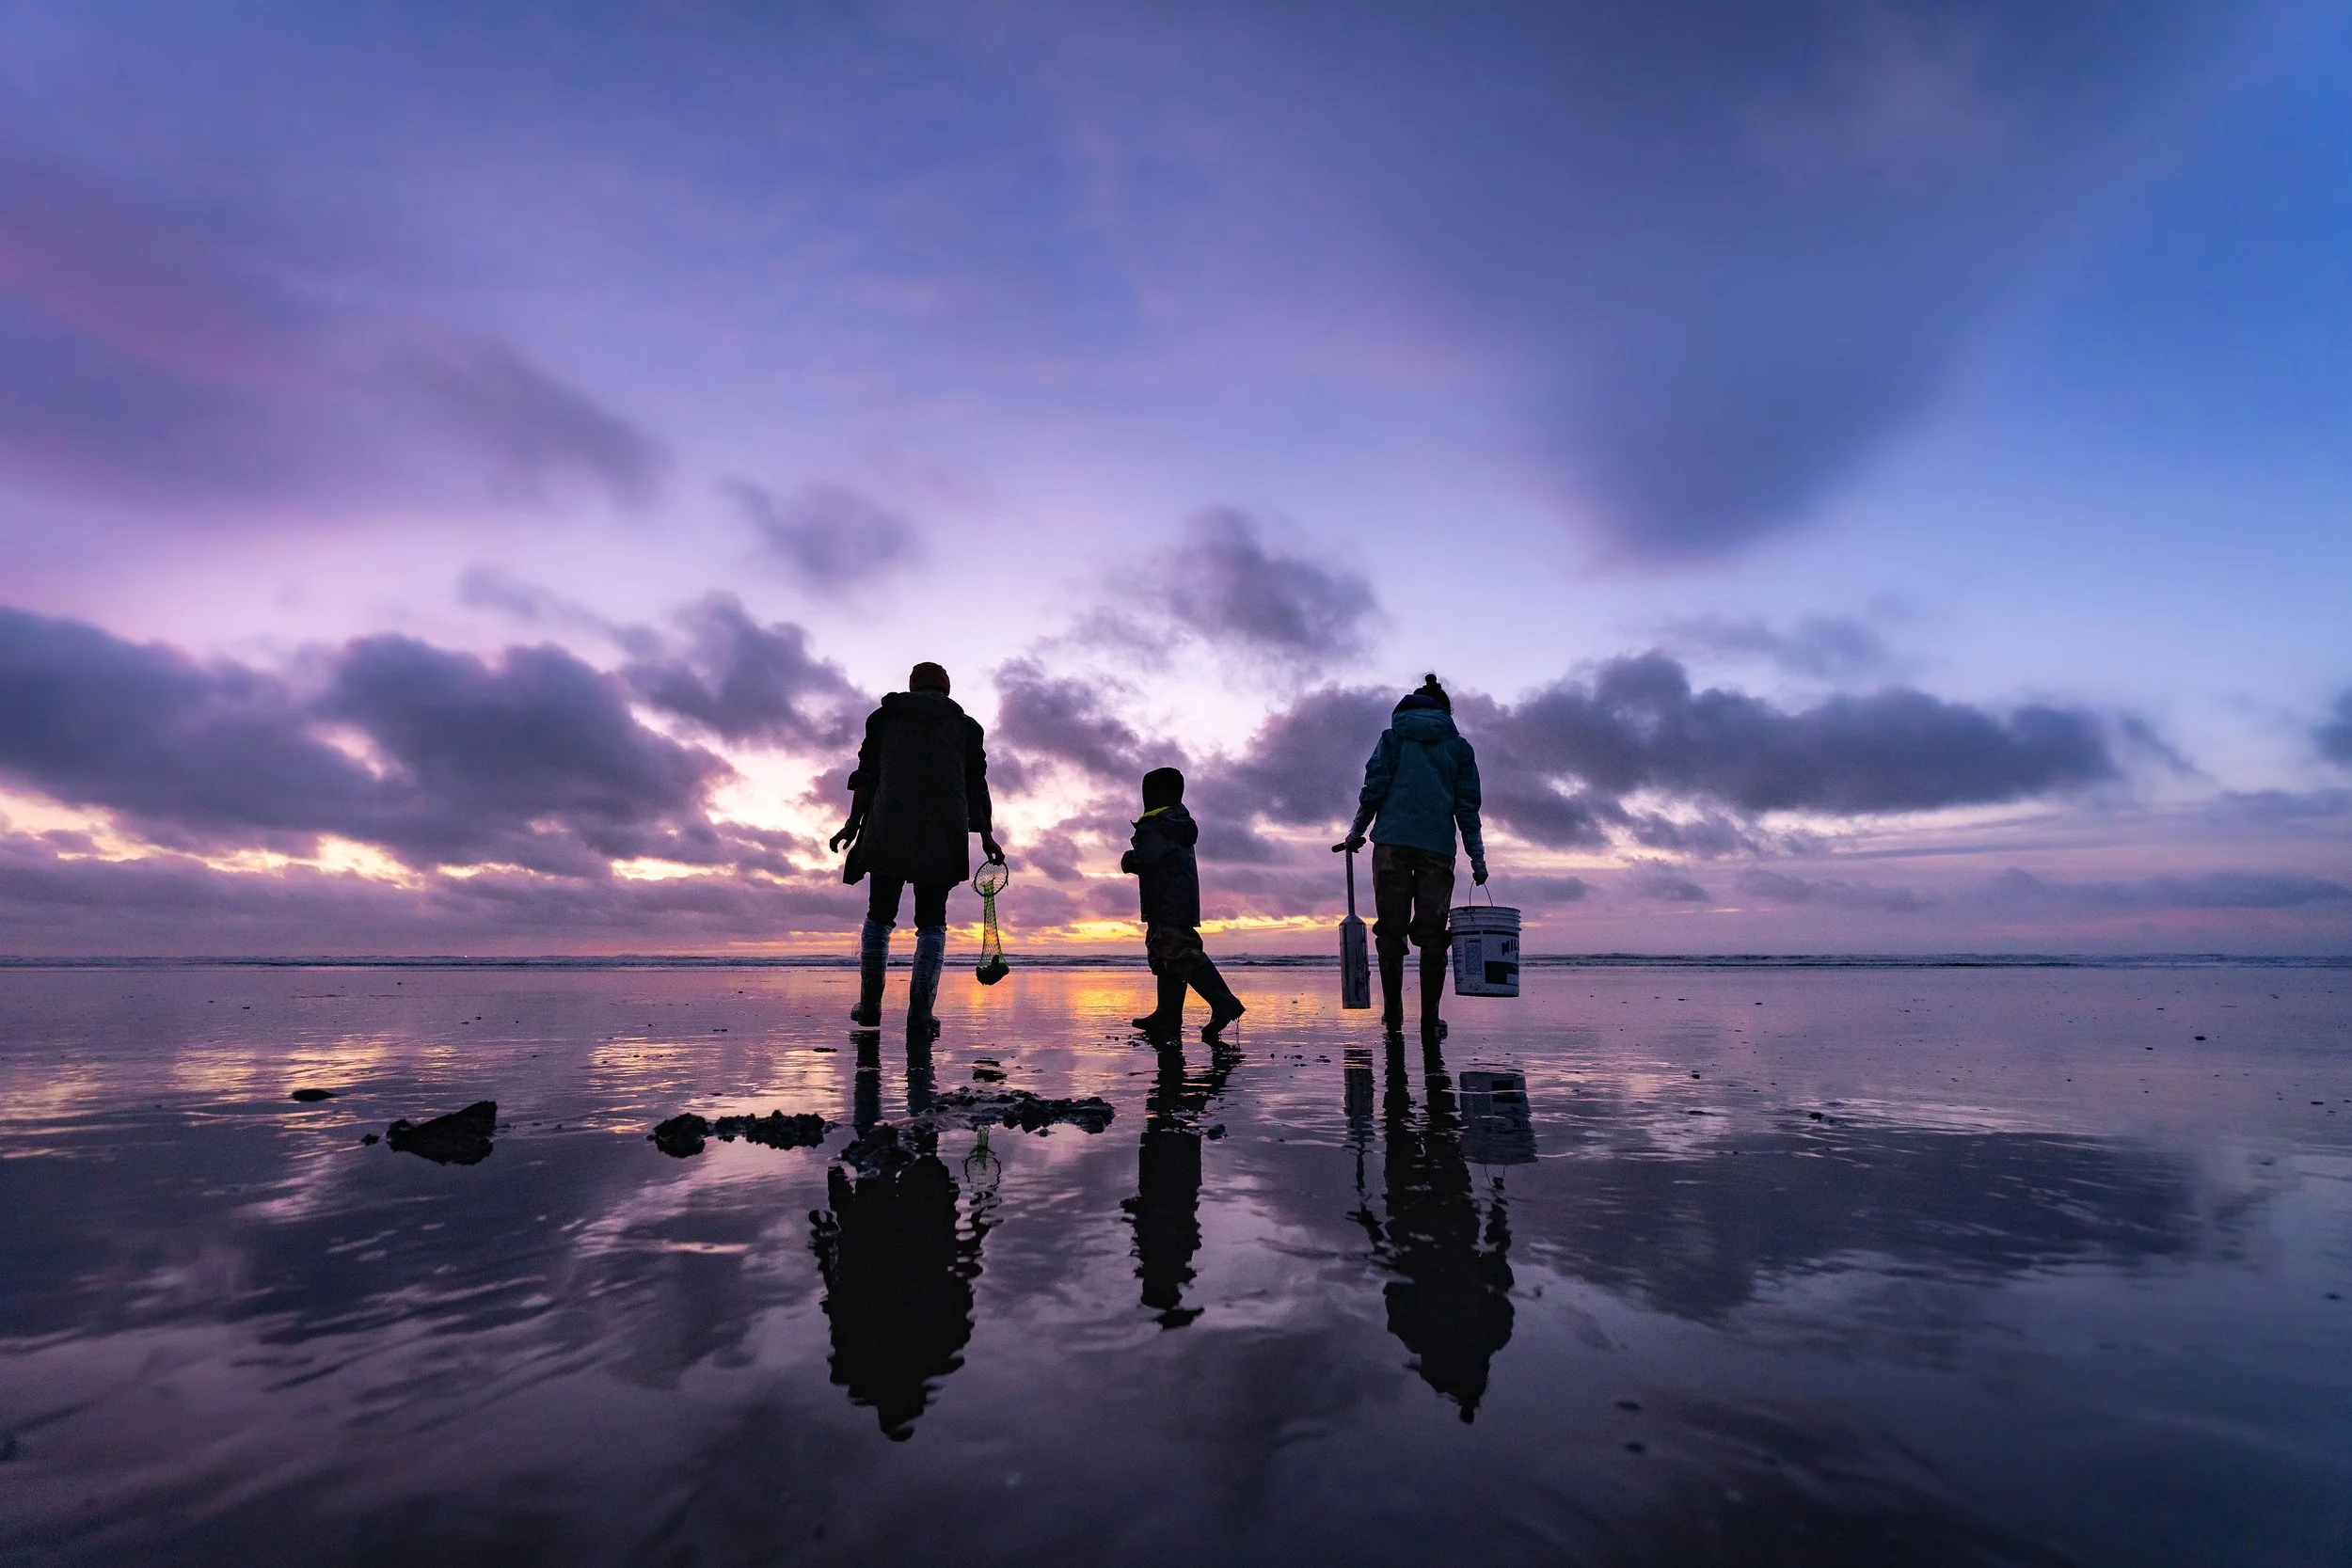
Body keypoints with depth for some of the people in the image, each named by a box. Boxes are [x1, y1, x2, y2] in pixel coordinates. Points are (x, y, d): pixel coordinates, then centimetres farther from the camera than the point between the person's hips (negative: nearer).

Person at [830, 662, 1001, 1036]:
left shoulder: (884, 717, 15)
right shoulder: (966, 725, 14)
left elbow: (867, 777, 6)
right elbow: (976, 786, 7)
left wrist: (853, 824, 6)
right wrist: (987, 836, 7)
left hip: (888, 832, 0)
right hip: (942, 837, 0)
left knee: (879, 914, 13)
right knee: (932, 921, 3)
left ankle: (870, 1004, 12)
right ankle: (920, 1012, -5)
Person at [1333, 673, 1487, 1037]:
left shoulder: (1392, 737, 13)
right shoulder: (1459, 746, 15)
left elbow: (1374, 788, 3)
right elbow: (1467, 803, 9)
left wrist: (1355, 832, 13)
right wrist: (1477, 856, 10)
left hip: (1392, 842, 0)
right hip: (1439, 847, 0)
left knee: (1390, 927, 3)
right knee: (1431, 932, 1)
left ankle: (1392, 1011, 0)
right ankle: (1430, 1019, -2)